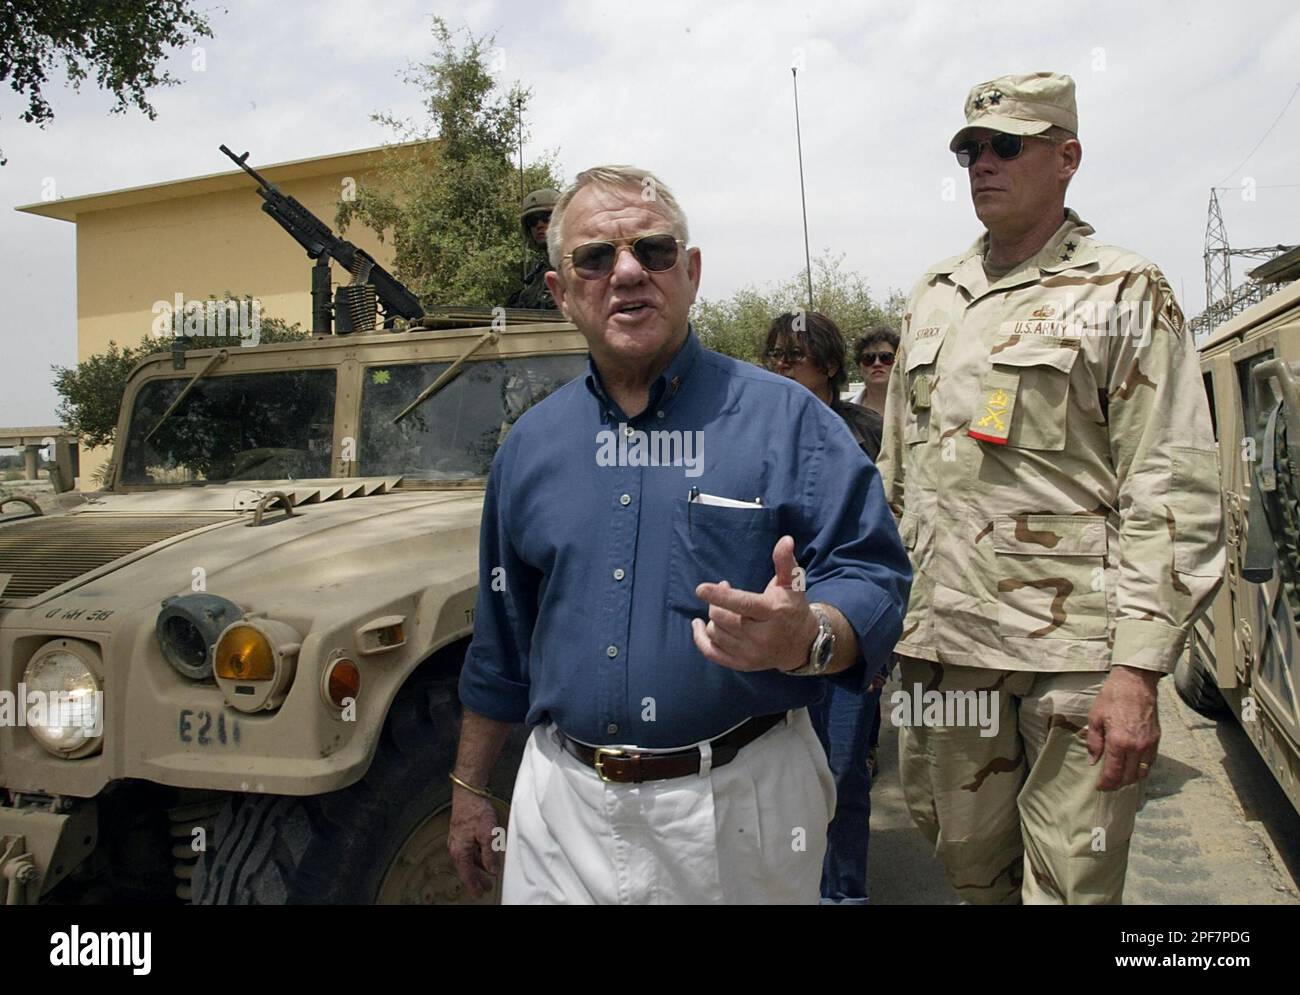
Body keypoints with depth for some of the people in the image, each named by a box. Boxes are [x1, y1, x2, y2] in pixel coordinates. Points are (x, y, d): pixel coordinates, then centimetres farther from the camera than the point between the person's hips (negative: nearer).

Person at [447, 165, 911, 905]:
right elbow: (502, 643, 13)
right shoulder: (530, 445, 6)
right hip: (563, 806, 3)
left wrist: (805, 638, -32)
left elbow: (874, 580, -11)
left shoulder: (785, 419, -6)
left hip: (739, 806, -2)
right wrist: (469, 790, 15)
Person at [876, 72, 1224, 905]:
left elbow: (1175, 498, -8)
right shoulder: (934, 297, 16)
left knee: (1070, 882, 1)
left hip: (1074, 649, -5)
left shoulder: (1126, 293, -1)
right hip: (942, 641, 5)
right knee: (969, 861, 14)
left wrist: (1138, 670, -15)